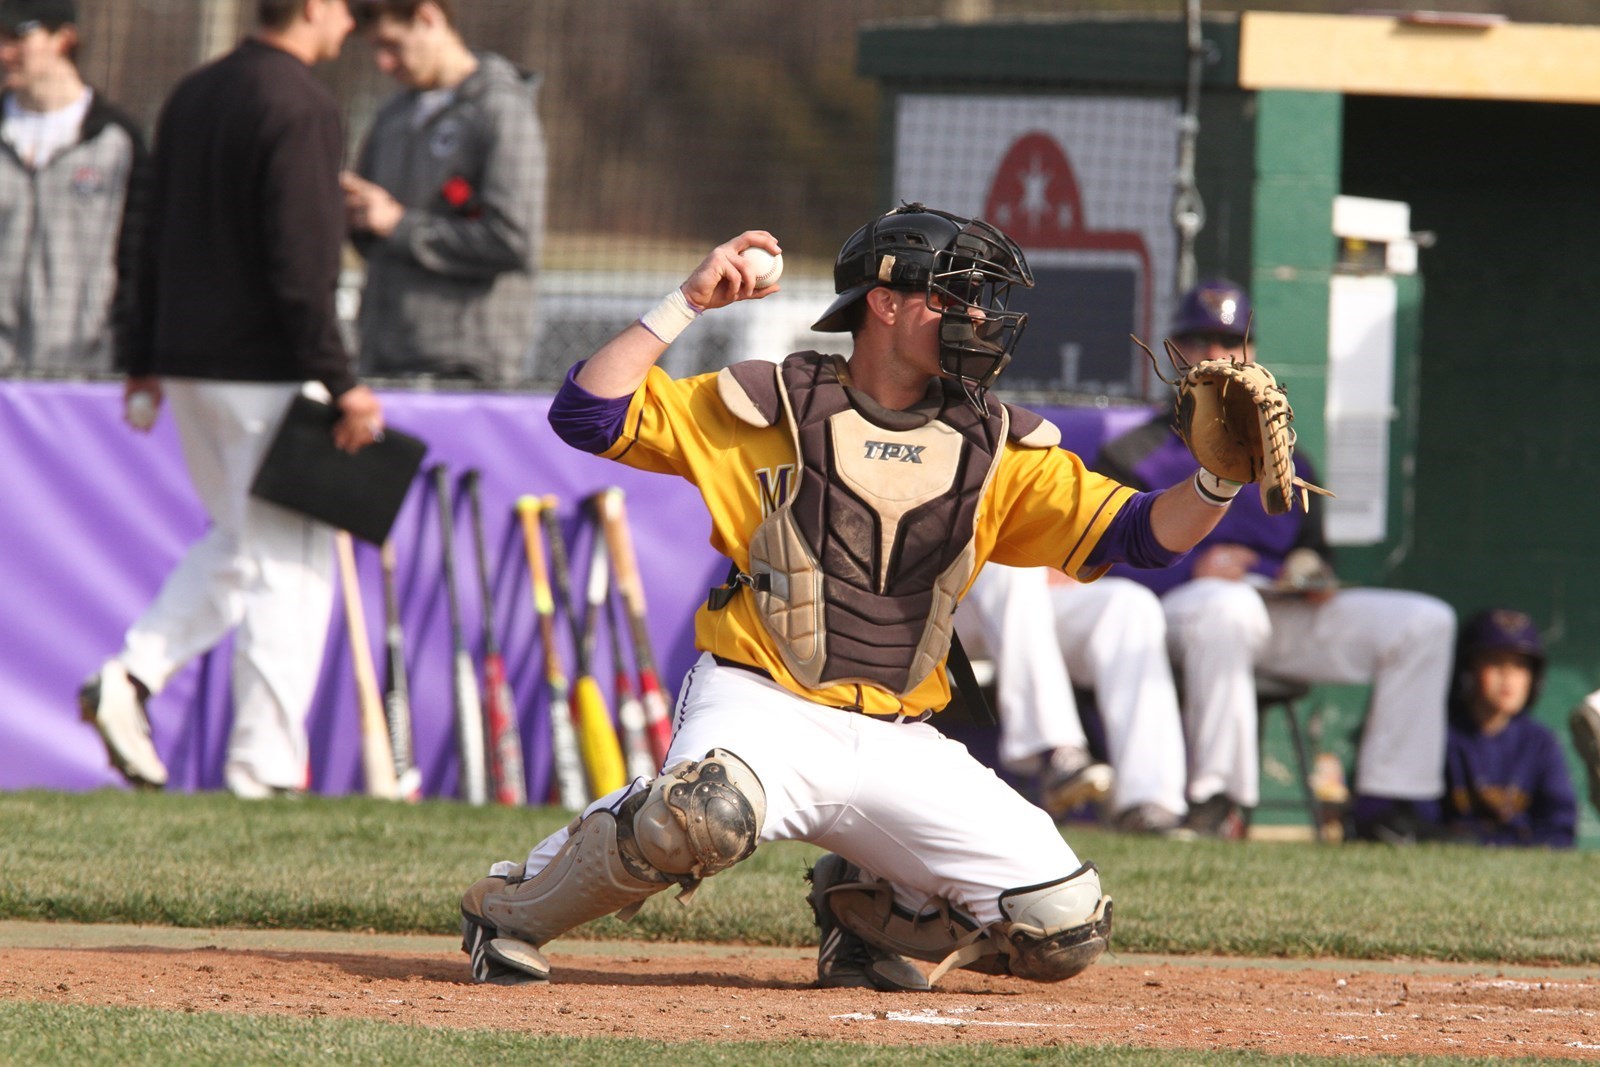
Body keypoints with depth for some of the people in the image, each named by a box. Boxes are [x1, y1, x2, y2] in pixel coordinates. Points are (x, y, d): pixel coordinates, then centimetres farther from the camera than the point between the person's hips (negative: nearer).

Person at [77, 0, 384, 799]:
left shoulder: (191, 96, 11)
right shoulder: (300, 106, -14)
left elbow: (157, 240, 16)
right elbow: (300, 261, -20)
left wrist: (145, 361, 22)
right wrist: (339, 383, -18)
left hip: (187, 366, 8)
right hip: (268, 370, -8)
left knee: (236, 544, 21)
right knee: (292, 563, -2)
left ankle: (132, 675, 4)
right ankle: (265, 765, -3)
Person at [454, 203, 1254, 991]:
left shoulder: (995, 450, 11)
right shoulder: (768, 406, 2)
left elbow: (1142, 535, 5)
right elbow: (588, 415, -4)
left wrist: (1218, 480, -14)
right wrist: (687, 304, -8)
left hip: (902, 747, 5)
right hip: (763, 711, -5)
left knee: (1066, 929, -6)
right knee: (706, 812, -40)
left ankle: (865, 910, 21)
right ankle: (514, 908, -11)